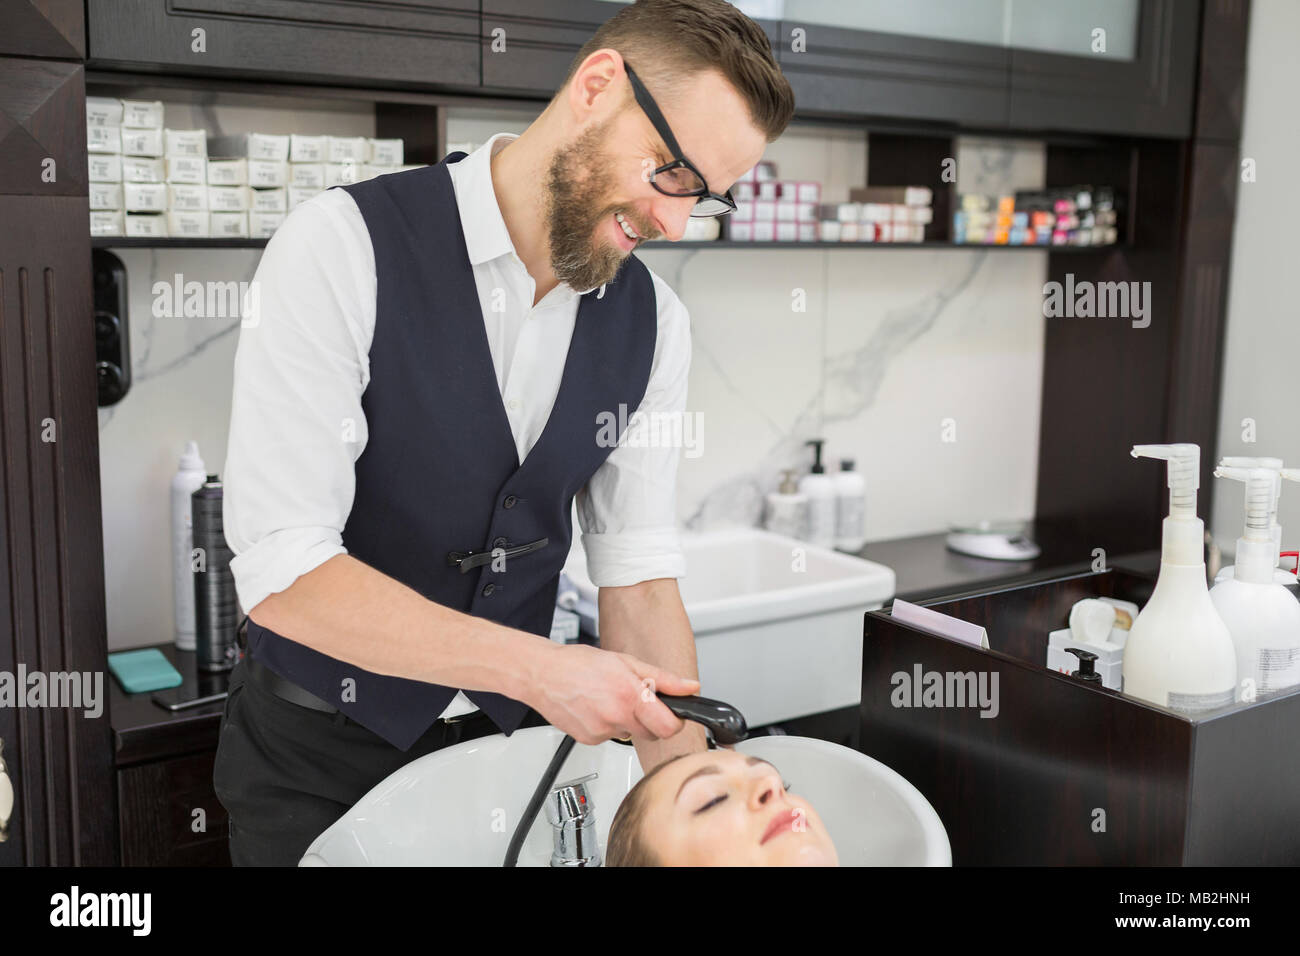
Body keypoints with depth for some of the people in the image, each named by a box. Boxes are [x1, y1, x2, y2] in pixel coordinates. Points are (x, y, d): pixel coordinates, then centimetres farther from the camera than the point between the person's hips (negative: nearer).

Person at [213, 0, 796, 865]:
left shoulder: (654, 323, -5)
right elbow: (281, 572, -24)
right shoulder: (343, 247, -20)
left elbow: (638, 581, -4)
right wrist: (538, 668, -29)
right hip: (319, 756, -4)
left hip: (510, 733, 4)